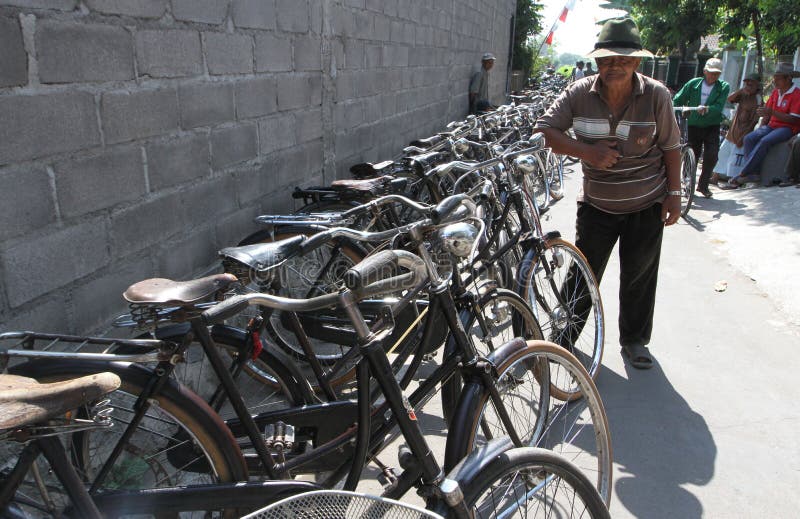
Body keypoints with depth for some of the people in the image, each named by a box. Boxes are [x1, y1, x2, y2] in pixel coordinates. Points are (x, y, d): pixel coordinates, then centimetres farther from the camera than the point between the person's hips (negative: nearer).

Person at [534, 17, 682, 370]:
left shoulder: (657, 95, -9)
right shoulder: (579, 93, -10)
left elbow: (671, 148, -1)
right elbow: (543, 131, -14)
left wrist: (674, 193, -2)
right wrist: (588, 151, -25)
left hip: (646, 206, 0)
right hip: (596, 203, 0)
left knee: (639, 277, 10)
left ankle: (634, 340, 30)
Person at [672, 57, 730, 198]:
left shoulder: (723, 87, -2)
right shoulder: (693, 83, 1)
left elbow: (719, 107, -15)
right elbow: (678, 100, 2)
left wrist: (707, 109, -34)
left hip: (712, 127, 0)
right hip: (693, 125, 0)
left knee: (711, 155, -10)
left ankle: (703, 185, 7)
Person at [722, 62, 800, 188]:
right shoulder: (775, 92, 15)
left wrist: (772, 112, -24)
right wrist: (762, 127, 2)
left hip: (788, 128, -7)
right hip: (772, 125, 7)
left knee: (765, 141, -33)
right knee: (749, 138, -19)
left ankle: (742, 175, -32)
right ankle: (753, 173, -26)